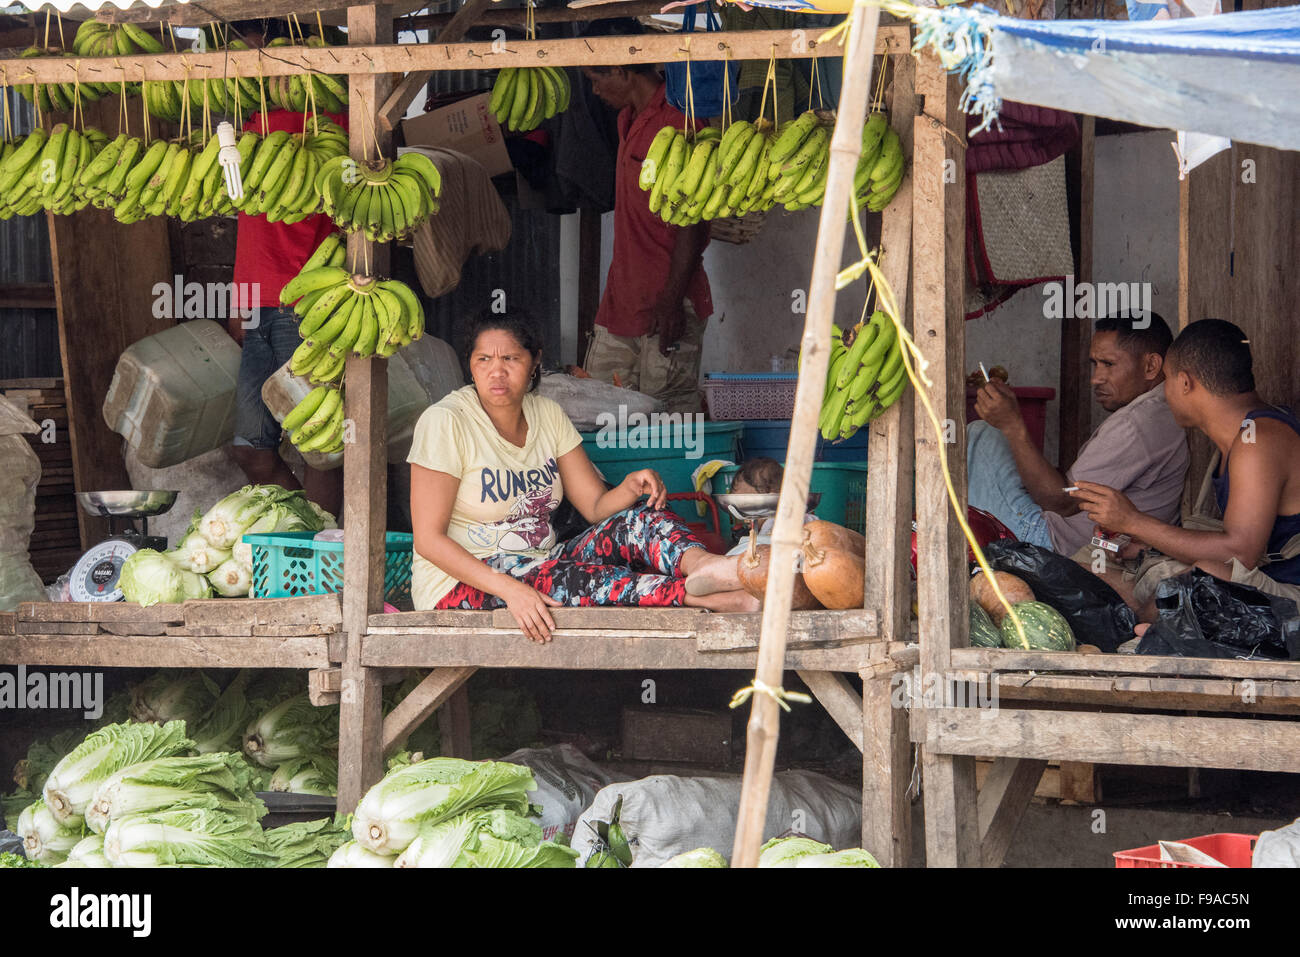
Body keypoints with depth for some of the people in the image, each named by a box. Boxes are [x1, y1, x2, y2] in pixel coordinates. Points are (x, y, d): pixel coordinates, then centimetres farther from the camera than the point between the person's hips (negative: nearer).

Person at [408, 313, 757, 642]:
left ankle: (700, 565, -54)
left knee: (640, 520, -19)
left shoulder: (547, 414, 7)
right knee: (575, 579, -35)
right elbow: (428, 539, -18)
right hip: (463, 582, -6)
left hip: (540, 564, 6)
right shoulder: (445, 422, -12)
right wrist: (509, 589, -30)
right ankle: (719, 598, -51)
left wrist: (631, 487, -20)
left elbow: (596, 506, 5)